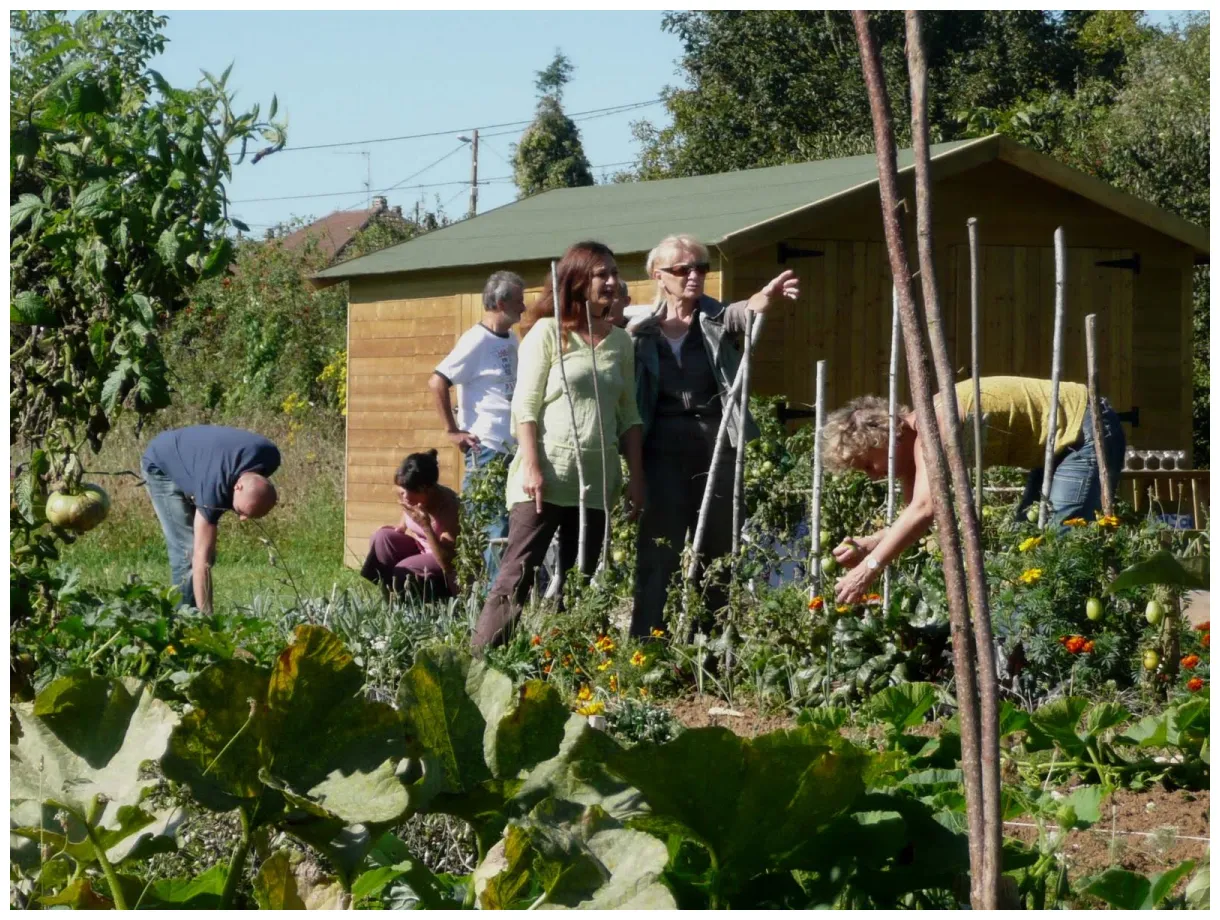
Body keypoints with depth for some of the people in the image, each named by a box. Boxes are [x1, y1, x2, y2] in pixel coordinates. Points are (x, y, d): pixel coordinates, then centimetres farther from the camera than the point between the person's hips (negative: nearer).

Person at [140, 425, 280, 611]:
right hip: (162, 467, -7)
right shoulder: (214, 486, -43)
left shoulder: (270, 457, -29)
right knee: (190, 552, -18)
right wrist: (206, 616, -44)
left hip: (196, 458, 7)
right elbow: (201, 559, -41)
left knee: (208, 552, 5)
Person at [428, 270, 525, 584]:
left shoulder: (510, 340, 13)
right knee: (495, 526, -7)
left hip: (511, 449, 8)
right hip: (486, 449, -8)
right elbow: (437, 383, -15)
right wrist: (452, 431, -13)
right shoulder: (477, 340, -11)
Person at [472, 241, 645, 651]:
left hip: (596, 479, 5)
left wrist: (637, 475, 7)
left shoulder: (620, 342, 12)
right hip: (546, 476, -5)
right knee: (518, 574, -10)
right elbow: (525, 406, -7)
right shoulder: (548, 332, -3)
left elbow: (628, 415, 14)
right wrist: (531, 467, -15)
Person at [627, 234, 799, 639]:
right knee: (658, 557, -2)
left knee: (719, 555, 7)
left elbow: (744, 312, -21)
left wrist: (767, 296, -43)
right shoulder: (642, 332, 5)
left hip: (717, 452, 1)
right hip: (664, 455, -1)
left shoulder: (715, 321, 2)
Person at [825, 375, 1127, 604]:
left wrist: (868, 569, -37)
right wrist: (868, 545, -13)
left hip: (1087, 429, -11)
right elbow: (916, 516, 5)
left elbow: (924, 510, -39)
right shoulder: (911, 438, 3)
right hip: (1059, 445, 11)